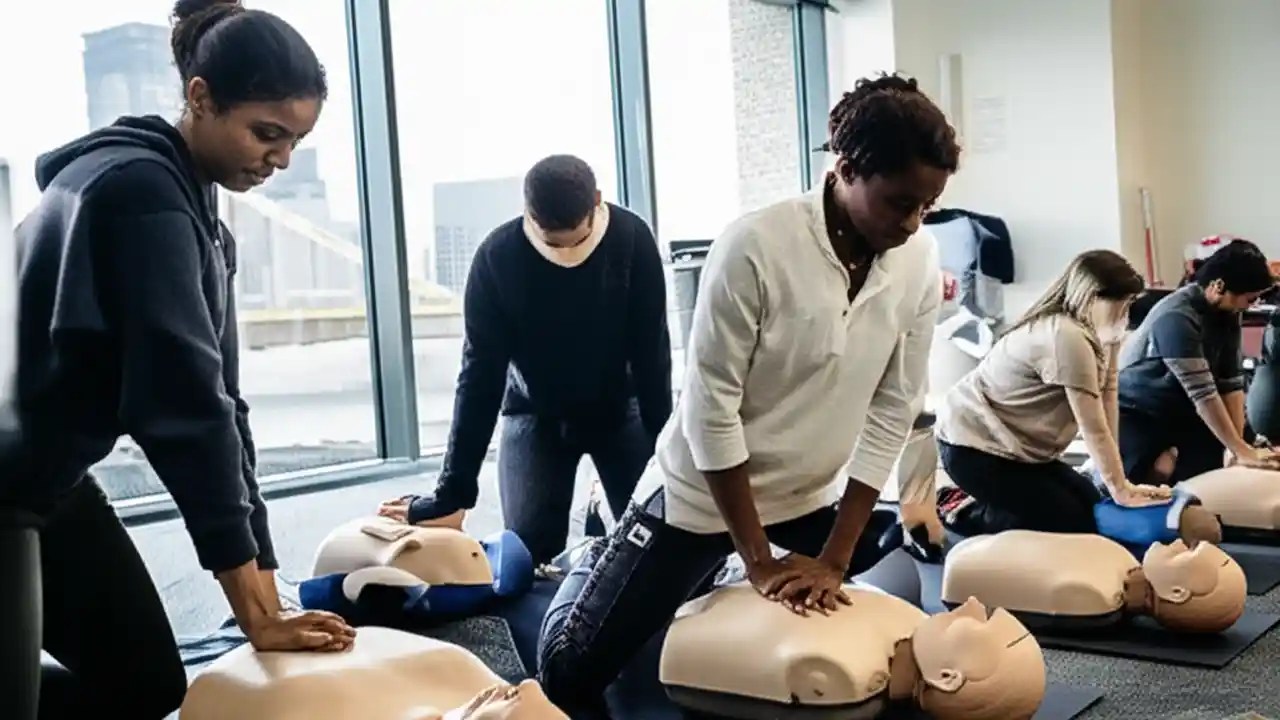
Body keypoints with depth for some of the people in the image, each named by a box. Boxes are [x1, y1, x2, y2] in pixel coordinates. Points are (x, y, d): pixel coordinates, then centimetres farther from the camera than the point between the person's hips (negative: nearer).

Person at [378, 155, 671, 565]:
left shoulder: (632, 240, -24)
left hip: (620, 409, 1)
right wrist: (453, 492, -21)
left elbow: (651, 355, -17)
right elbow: (481, 373, -20)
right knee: (528, 551, -9)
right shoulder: (497, 257, -24)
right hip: (535, 414, 0)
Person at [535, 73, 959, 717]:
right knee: (571, 665, -2)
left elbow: (892, 412, -6)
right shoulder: (755, 246, -26)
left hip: (816, 497, 5)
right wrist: (758, 560, -19)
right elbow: (710, 407, -22)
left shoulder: (920, 263, -11)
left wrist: (835, 557, -9)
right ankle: (602, 558, 30)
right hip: (705, 492, -4)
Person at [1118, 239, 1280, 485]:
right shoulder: (1177, 318, -31)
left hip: (1178, 411, 7)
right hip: (1134, 414, -7)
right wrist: (1242, 451, -30)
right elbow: (1203, 393, -32)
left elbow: (1231, 382, -6)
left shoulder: (1226, 312, -5)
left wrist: (1238, 446, -15)